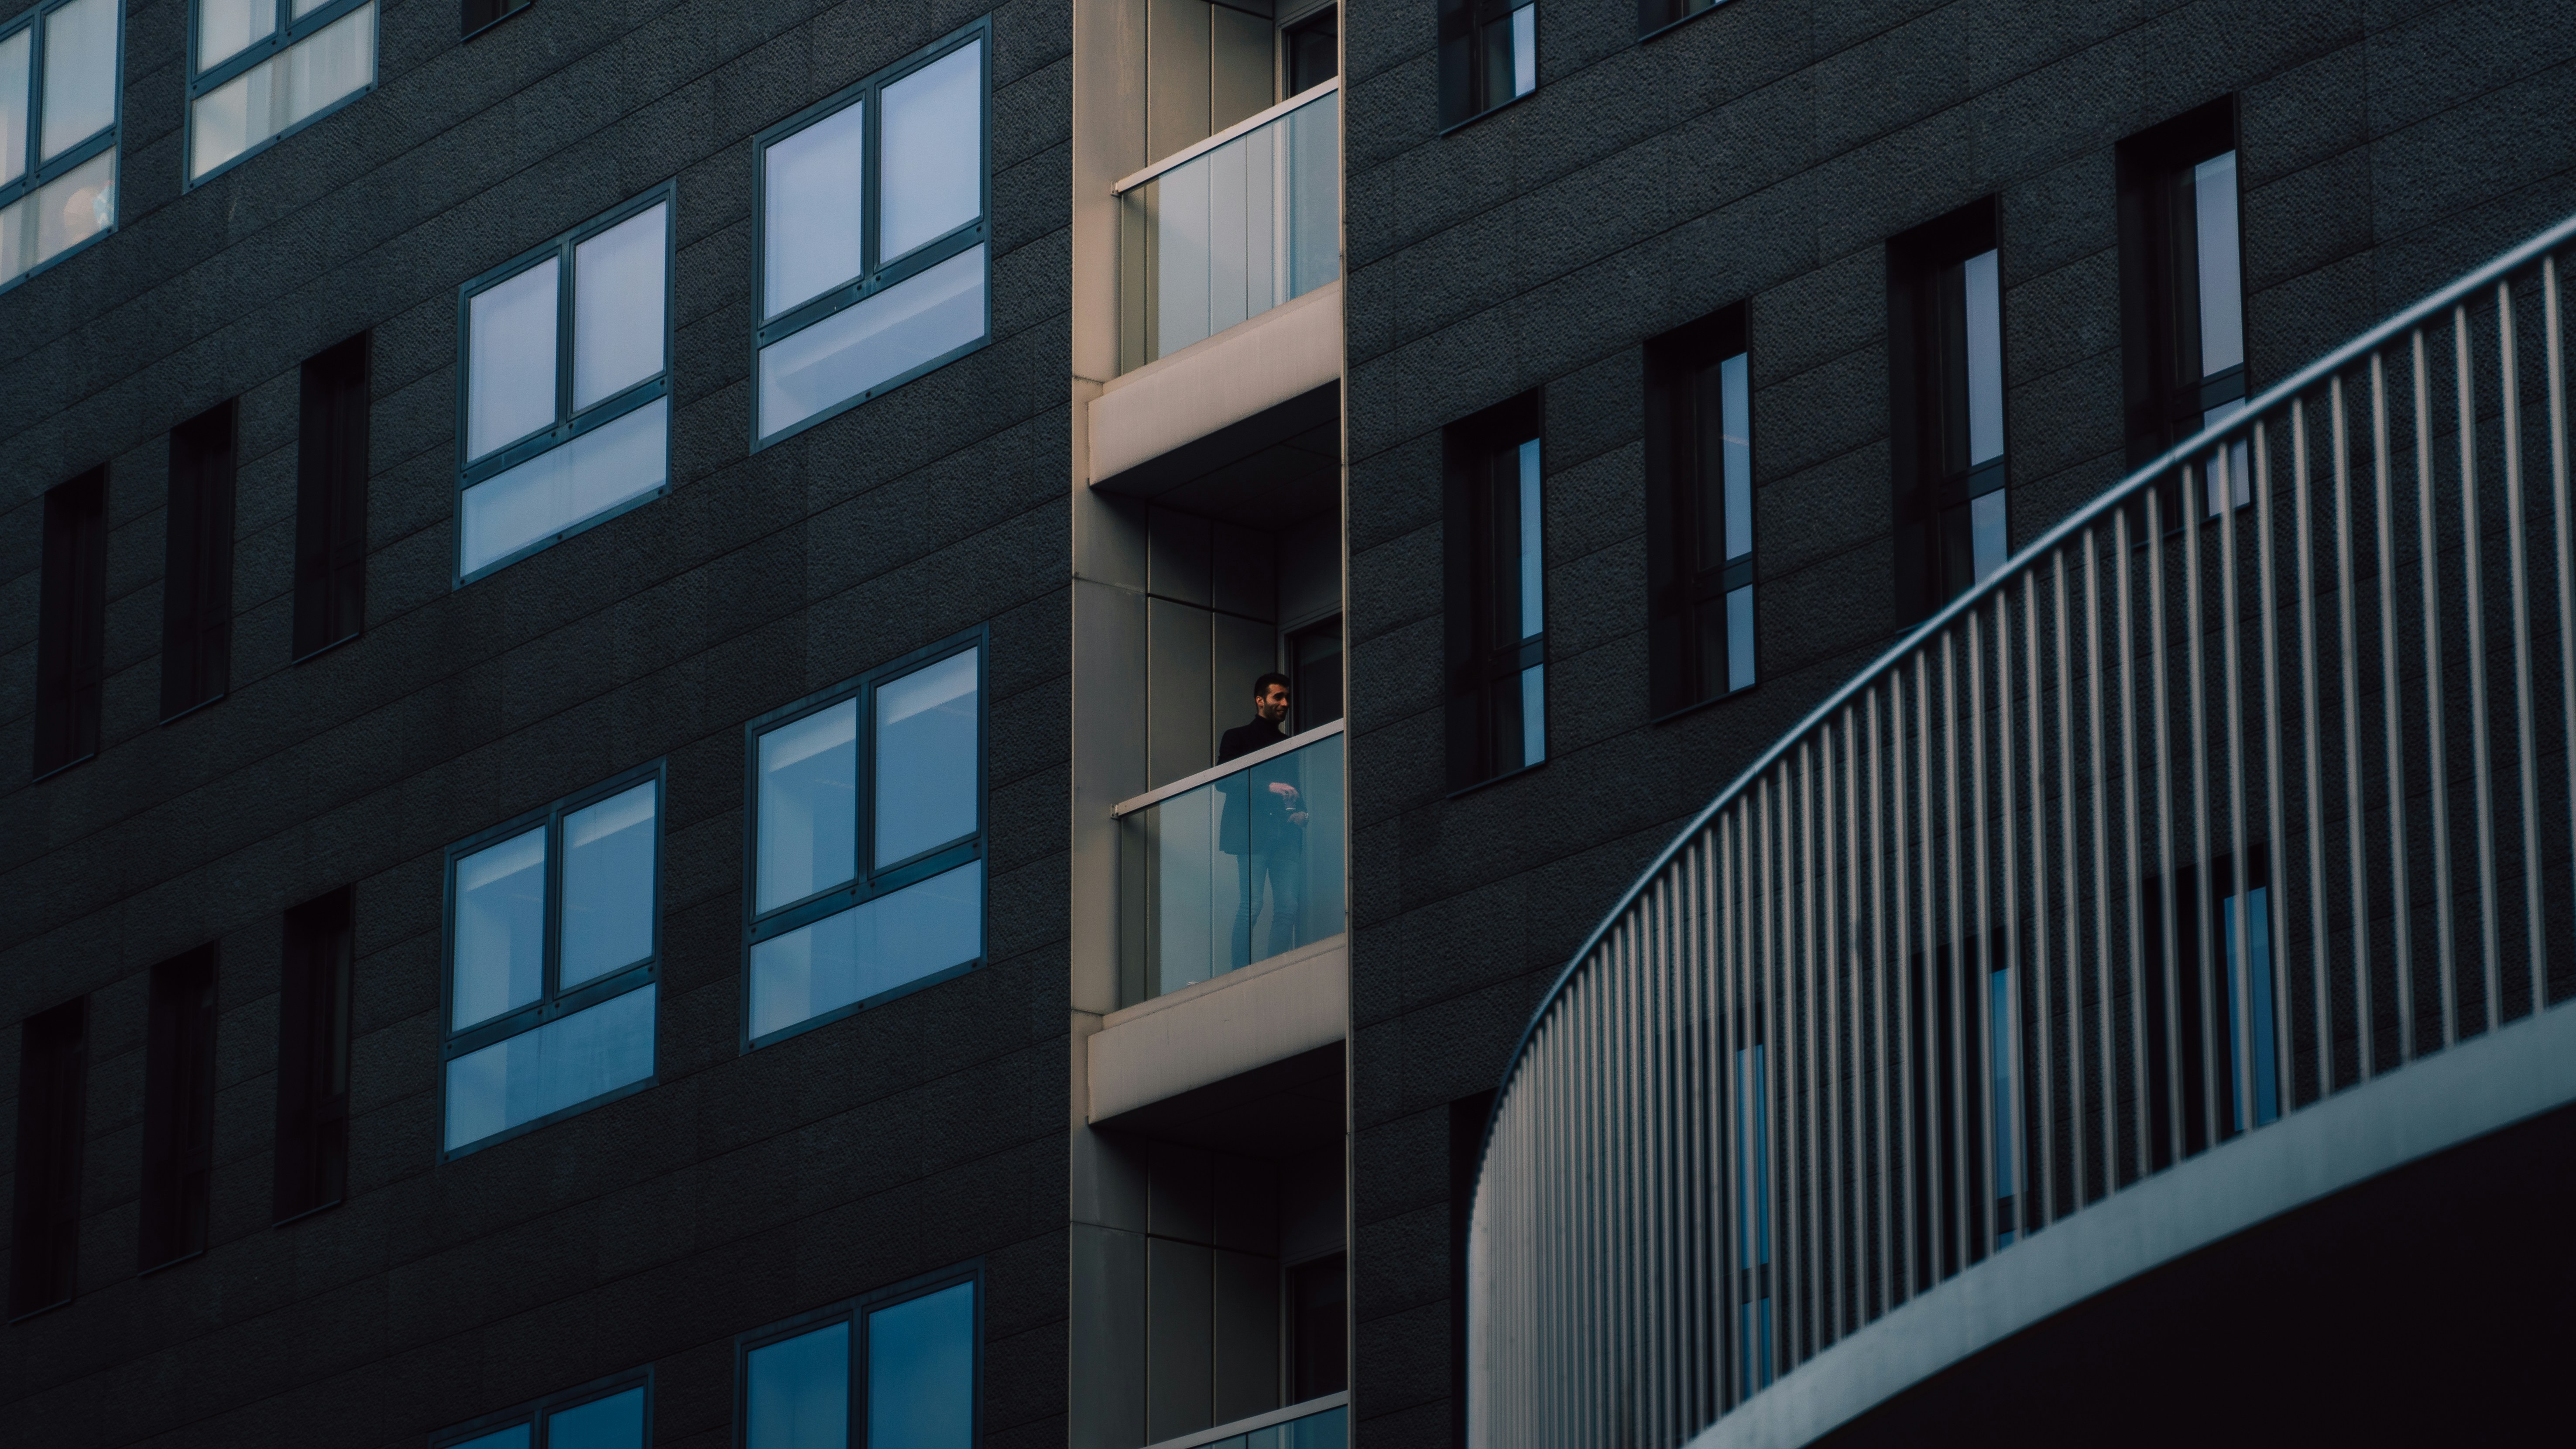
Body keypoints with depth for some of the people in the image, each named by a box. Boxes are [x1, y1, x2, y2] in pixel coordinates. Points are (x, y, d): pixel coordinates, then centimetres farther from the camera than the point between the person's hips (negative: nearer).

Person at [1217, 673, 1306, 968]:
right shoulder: (1238, 738, 10)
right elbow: (1223, 780, -4)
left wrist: (1302, 812, 4)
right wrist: (1269, 787, -15)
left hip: (1285, 834, 5)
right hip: (1252, 832, -5)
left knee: (1288, 908, -6)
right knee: (1251, 905, -13)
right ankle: (1241, 974, -13)